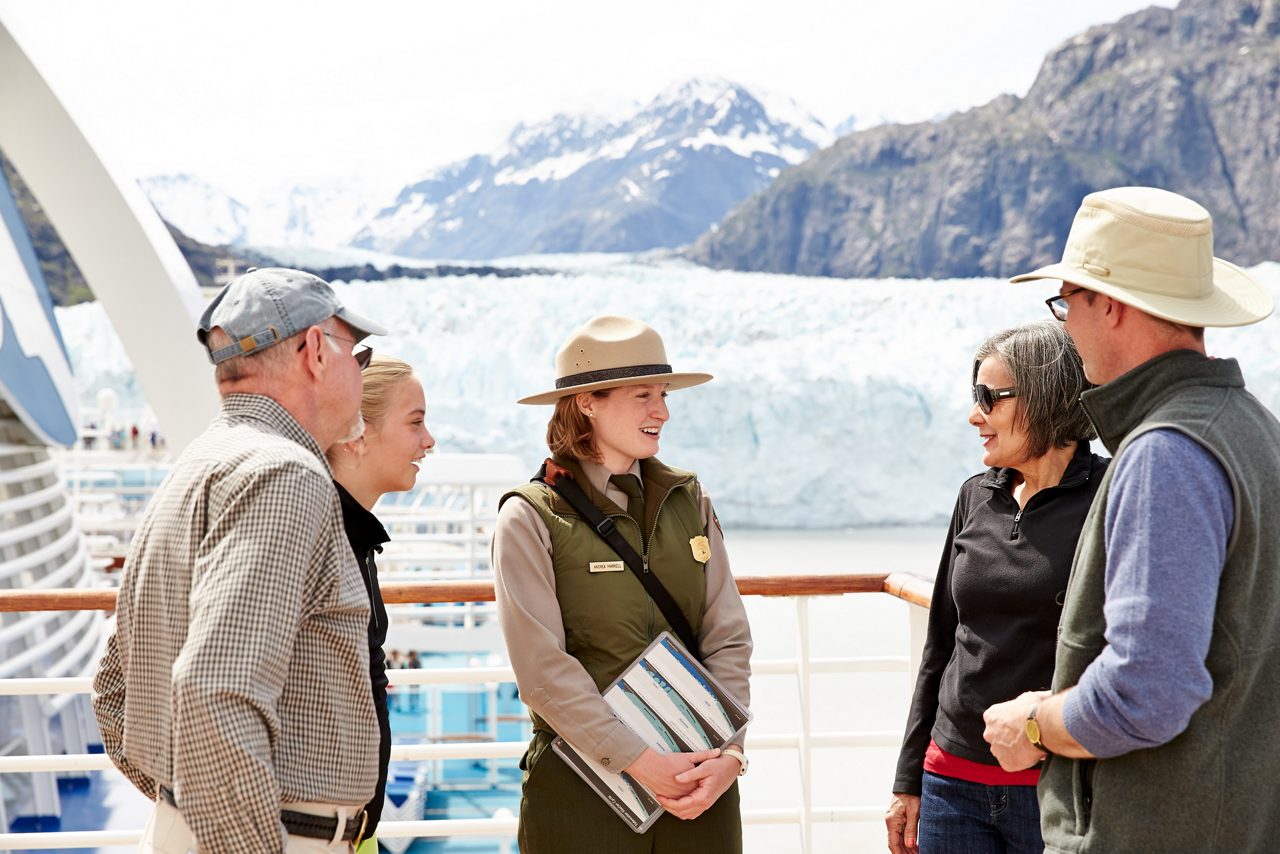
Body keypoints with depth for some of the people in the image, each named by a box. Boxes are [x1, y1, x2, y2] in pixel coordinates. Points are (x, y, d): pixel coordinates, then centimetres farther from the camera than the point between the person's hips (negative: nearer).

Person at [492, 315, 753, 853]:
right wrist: (638, 760, -17)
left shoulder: (690, 503, 9)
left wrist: (728, 753, -8)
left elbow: (728, 641, 5)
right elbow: (542, 668, -12)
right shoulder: (530, 519, -4)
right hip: (582, 785, -3)